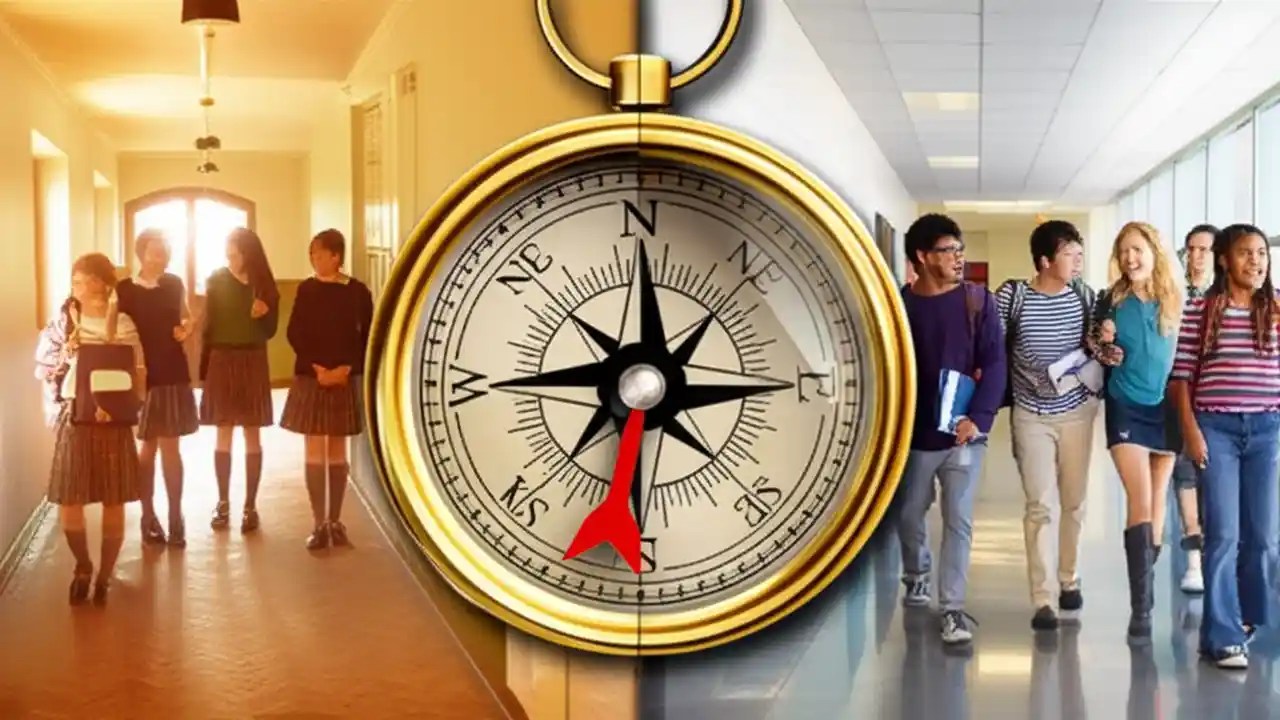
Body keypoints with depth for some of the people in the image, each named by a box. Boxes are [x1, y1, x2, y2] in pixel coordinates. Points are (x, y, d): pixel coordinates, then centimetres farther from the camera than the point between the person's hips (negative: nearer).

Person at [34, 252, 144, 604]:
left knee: (114, 502, 3)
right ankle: (82, 567, 24)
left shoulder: (123, 325, -2)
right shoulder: (63, 323, 3)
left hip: (113, 421, -1)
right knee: (68, 503, 1)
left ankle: (105, 574, 19)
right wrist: (66, 354, -12)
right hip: (73, 420, 1)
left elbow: (136, 376, -3)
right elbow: (45, 372, 6)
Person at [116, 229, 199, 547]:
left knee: (169, 447, 5)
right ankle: (148, 515, 19)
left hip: (173, 373, 2)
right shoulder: (124, 290, -7)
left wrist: (186, 328, -2)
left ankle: (175, 516, 12)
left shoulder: (174, 284, 4)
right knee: (148, 447, 7)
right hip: (141, 374, -2)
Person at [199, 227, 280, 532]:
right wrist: (204, 366, -3)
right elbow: (209, 324, 1)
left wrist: (265, 313, -20)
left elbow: (270, 330, 2)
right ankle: (223, 503, 10)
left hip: (253, 363, 0)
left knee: (252, 436, 1)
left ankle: (250, 506, 5)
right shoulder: (217, 280, 0)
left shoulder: (264, 285, 0)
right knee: (223, 435, 2)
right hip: (221, 361, 0)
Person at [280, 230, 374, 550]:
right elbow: (294, 334, -1)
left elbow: (367, 338, -2)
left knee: (337, 451, 7)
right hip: (309, 377, 1)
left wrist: (346, 369, -14)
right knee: (314, 450, 0)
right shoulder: (307, 289, 2)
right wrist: (316, 367, -13)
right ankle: (319, 524, 4)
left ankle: (335, 520, 15)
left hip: (344, 379, -1)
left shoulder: (358, 292, -2)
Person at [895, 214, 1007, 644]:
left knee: (958, 521, -4)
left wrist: (978, 417, -17)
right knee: (909, 515, 15)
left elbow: (994, 364, -6)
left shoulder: (977, 301, -3)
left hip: (963, 432, -1)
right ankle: (915, 576, 42)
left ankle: (952, 608, 2)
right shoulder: (899, 305, -2)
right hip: (914, 431, 1)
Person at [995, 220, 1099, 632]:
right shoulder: (1012, 295, -9)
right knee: (1039, 505, -5)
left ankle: (1069, 580, 29)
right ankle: (1041, 599, -3)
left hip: (1077, 410, 3)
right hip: (1031, 414, -3)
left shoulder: (1084, 295, 0)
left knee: (1075, 501, 11)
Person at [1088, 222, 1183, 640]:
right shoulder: (1112, 301, -3)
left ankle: (1146, 583, 25)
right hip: (1126, 408, -2)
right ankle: (1141, 605, -13)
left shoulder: (1174, 301, 0)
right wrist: (1102, 346, -15)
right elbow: (1096, 351, 7)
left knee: (1157, 500, 10)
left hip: (1167, 407, 2)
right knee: (1139, 502, -12)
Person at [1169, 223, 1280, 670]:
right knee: (1223, 534, -4)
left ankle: (1244, 616, 30)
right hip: (1216, 428, -3)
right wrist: (1191, 430, -7)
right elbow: (1180, 375, -1)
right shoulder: (1200, 310, -1)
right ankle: (1223, 636, 2)